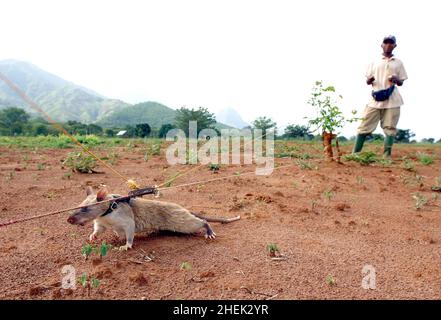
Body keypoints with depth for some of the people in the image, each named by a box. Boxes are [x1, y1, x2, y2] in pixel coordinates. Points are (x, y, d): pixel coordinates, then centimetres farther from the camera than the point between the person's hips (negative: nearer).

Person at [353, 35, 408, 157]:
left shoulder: (398, 63, 14)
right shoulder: (375, 62, 15)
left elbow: (401, 83, 14)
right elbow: (367, 81, 12)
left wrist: (396, 79, -10)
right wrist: (370, 80, -13)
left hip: (392, 100, 0)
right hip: (375, 98, 0)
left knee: (390, 128, -3)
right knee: (365, 126, -5)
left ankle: (386, 157, 0)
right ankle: (354, 154, -5)